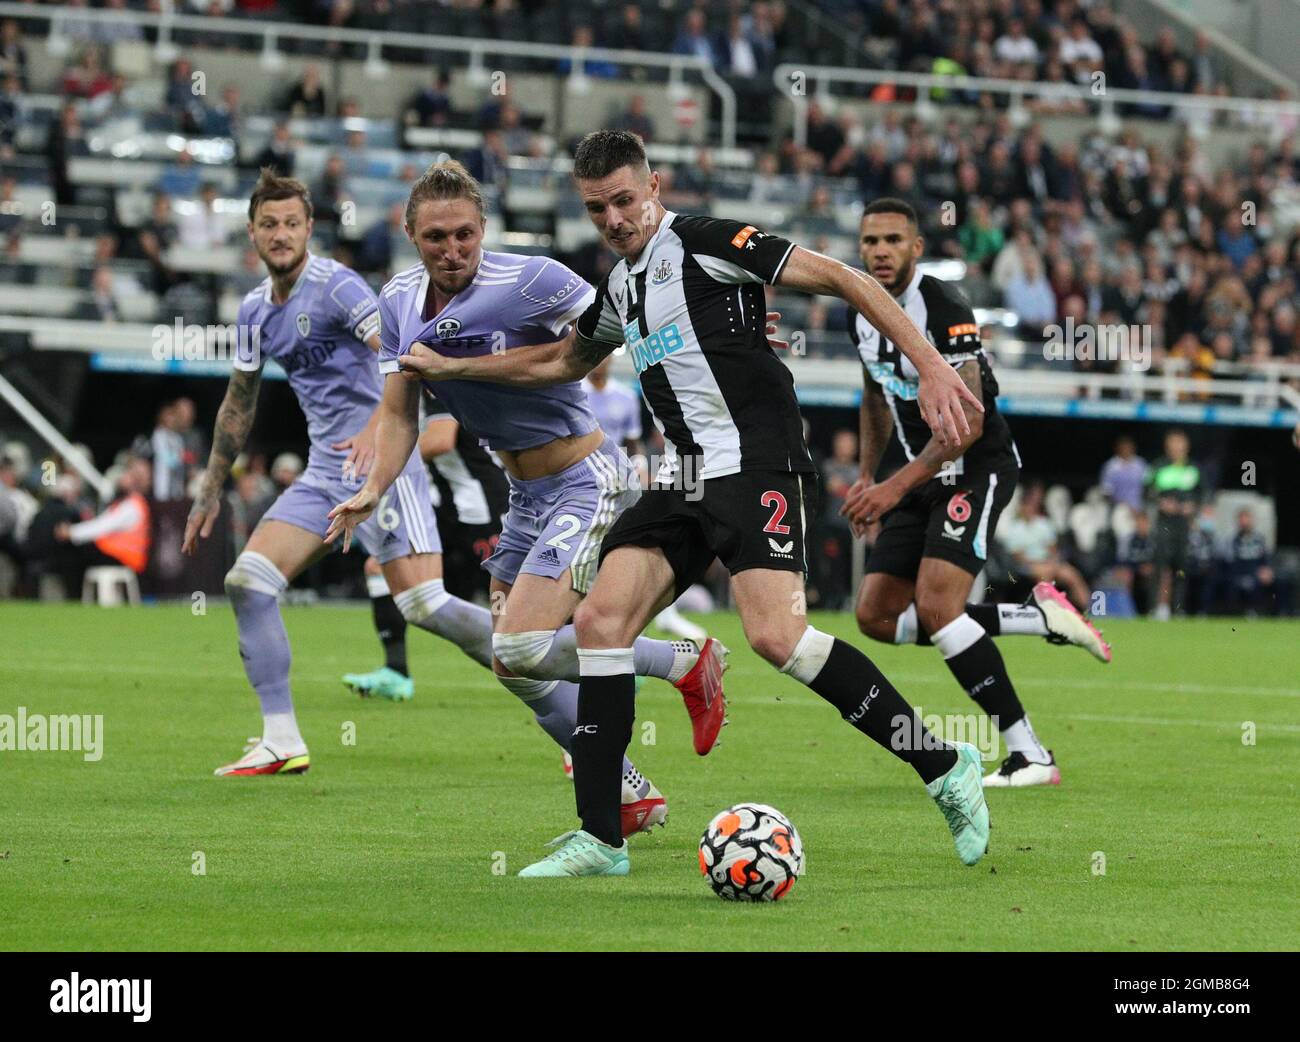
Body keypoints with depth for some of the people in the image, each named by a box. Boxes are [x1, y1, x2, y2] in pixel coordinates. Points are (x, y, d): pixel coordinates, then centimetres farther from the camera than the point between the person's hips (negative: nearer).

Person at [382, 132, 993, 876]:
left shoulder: (703, 242, -7)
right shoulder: (619, 290, 19)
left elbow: (842, 279, -10)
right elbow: (561, 362, 40)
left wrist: (931, 367, -18)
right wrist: (450, 368, 42)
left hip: (758, 463, -8)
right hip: (685, 479, 8)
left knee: (776, 634, -25)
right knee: (600, 620, -4)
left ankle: (946, 768, -13)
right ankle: (600, 840, 0)